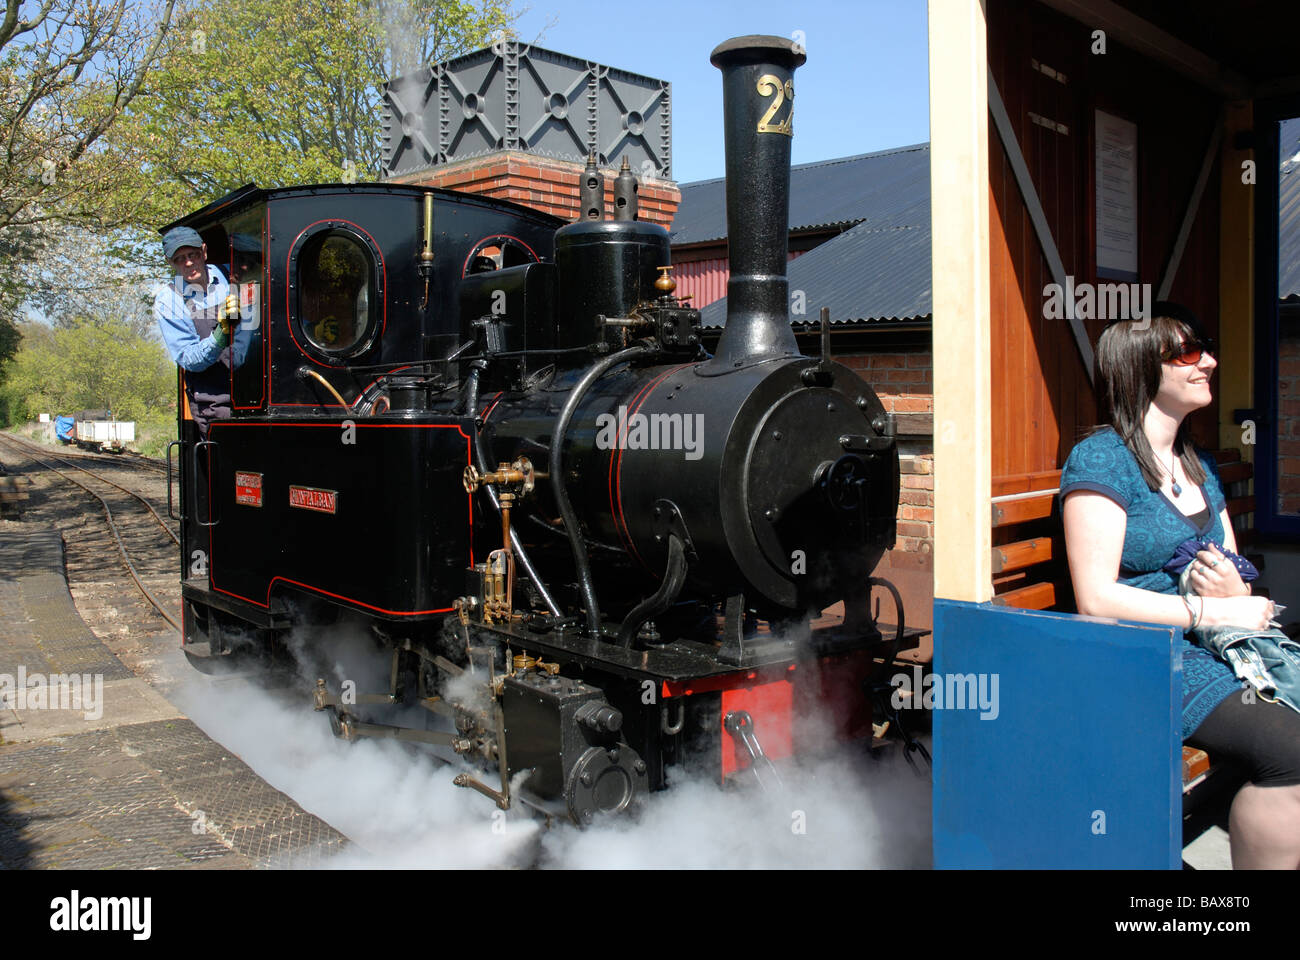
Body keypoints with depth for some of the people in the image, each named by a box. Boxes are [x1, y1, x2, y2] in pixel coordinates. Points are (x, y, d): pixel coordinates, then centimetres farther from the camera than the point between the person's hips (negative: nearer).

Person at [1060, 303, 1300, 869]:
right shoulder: (1101, 459, -6)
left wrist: (1235, 591, -4)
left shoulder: (1200, 467, 19)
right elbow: (1097, 598, -14)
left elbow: (1233, 583, 21)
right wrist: (1215, 611, -14)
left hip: (1222, 651, 8)